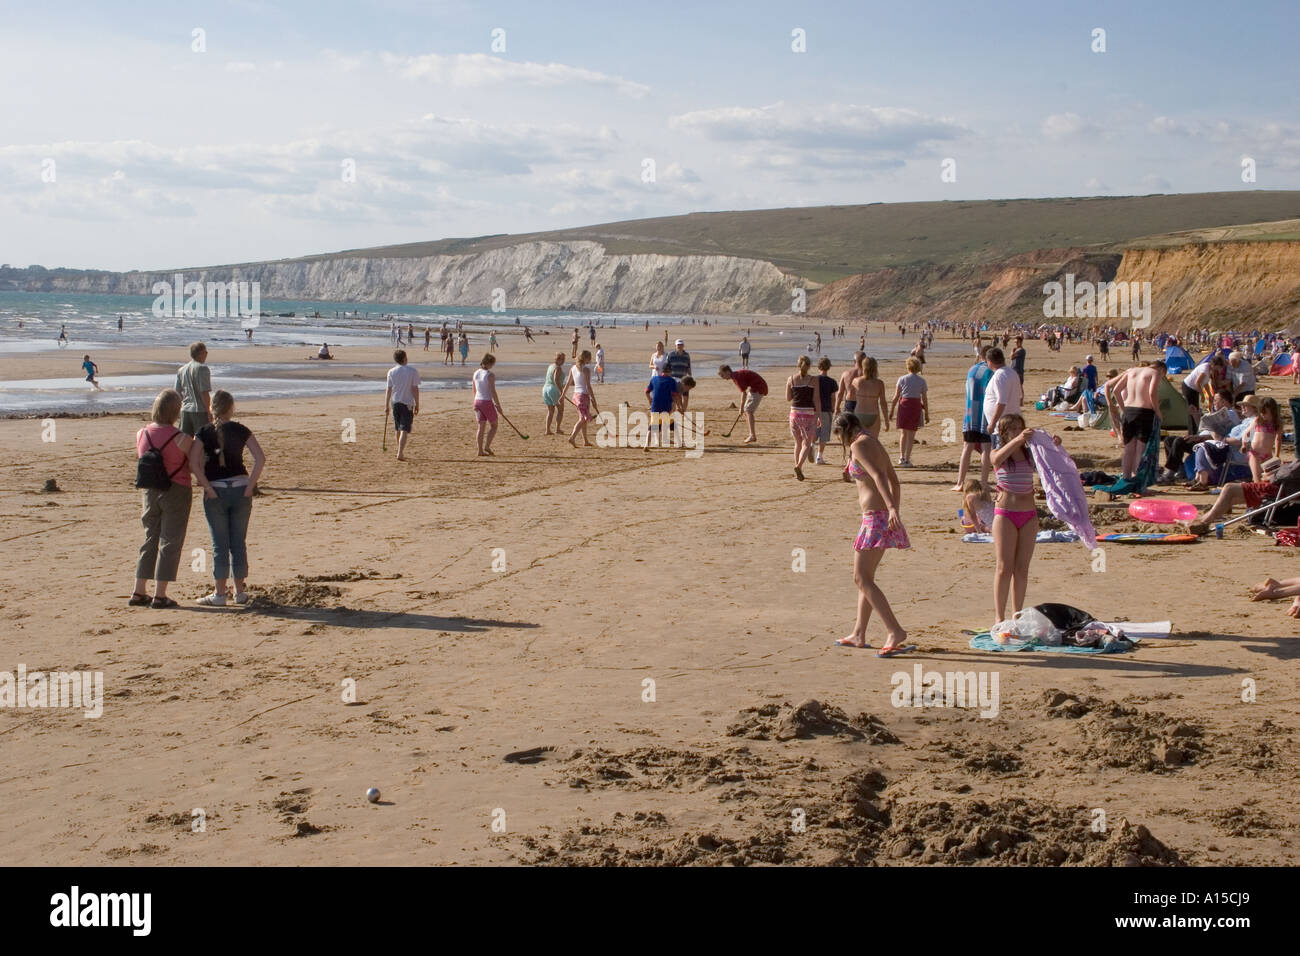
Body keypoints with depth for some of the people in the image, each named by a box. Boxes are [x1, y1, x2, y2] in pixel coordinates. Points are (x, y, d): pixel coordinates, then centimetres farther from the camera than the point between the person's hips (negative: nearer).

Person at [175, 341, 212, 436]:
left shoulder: (181, 370, 11)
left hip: (185, 410, 7)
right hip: (200, 410, -7)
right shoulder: (202, 369, -11)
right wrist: (209, 412, -11)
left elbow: (178, 394, 14)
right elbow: (204, 393, -16)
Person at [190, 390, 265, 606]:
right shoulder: (240, 430, 1)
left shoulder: (204, 432, -2)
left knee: (220, 544, 4)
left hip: (216, 493, -1)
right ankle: (240, 592, 15)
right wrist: (250, 485, -6)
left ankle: (219, 593, 5)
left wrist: (208, 488, -11)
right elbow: (260, 458, -8)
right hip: (240, 489, 1)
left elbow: (194, 462, -14)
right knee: (239, 542, 10)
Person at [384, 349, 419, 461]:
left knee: (398, 429, 17)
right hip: (408, 403, -4)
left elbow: (389, 390, 0)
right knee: (405, 430, -6)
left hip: (395, 402, 4)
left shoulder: (391, 372, 0)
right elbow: (415, 389, -7)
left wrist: (386, 406, 6)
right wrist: (417, 405, -1)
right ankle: (400, 453, -17)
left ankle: (400, 452, 28)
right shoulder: (413, 371, -8)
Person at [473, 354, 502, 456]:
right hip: (487, 402, -6)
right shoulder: (490, 375, -15)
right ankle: (487, 446, -3)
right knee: (493, 425, 9)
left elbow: (474, 390, 13)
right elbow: (493, 392, -15)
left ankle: (480, 450, 7)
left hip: (477, 401, 6)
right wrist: (498, 405, -6)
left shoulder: (476, 373, 5)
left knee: (481, 427, 10)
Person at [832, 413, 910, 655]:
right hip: (886, 516, 10)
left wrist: (892, 509, -34)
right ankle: (859, 634, 22)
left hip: (875, 517, -10)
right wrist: (895, 511, 31)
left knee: (862, 579, -10)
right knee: (865, 577, 16)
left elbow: (878, 476, -23)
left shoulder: (859, 445, -9)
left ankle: (895, 631, -17)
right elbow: (894, 480, 25)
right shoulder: (875, 443, 19)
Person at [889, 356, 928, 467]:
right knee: (911, 434, 5)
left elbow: (896, 397, -1)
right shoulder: (921, 381, 1)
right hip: (916, 406, 0)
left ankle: (901, 457, 10)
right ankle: (907, 459, 2)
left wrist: (891, 411, 6)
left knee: (903, 433, 16)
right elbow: (925, 400, 1)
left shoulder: (902, 379, -1)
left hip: (904, 405, 0)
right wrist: (927, 414, 8)